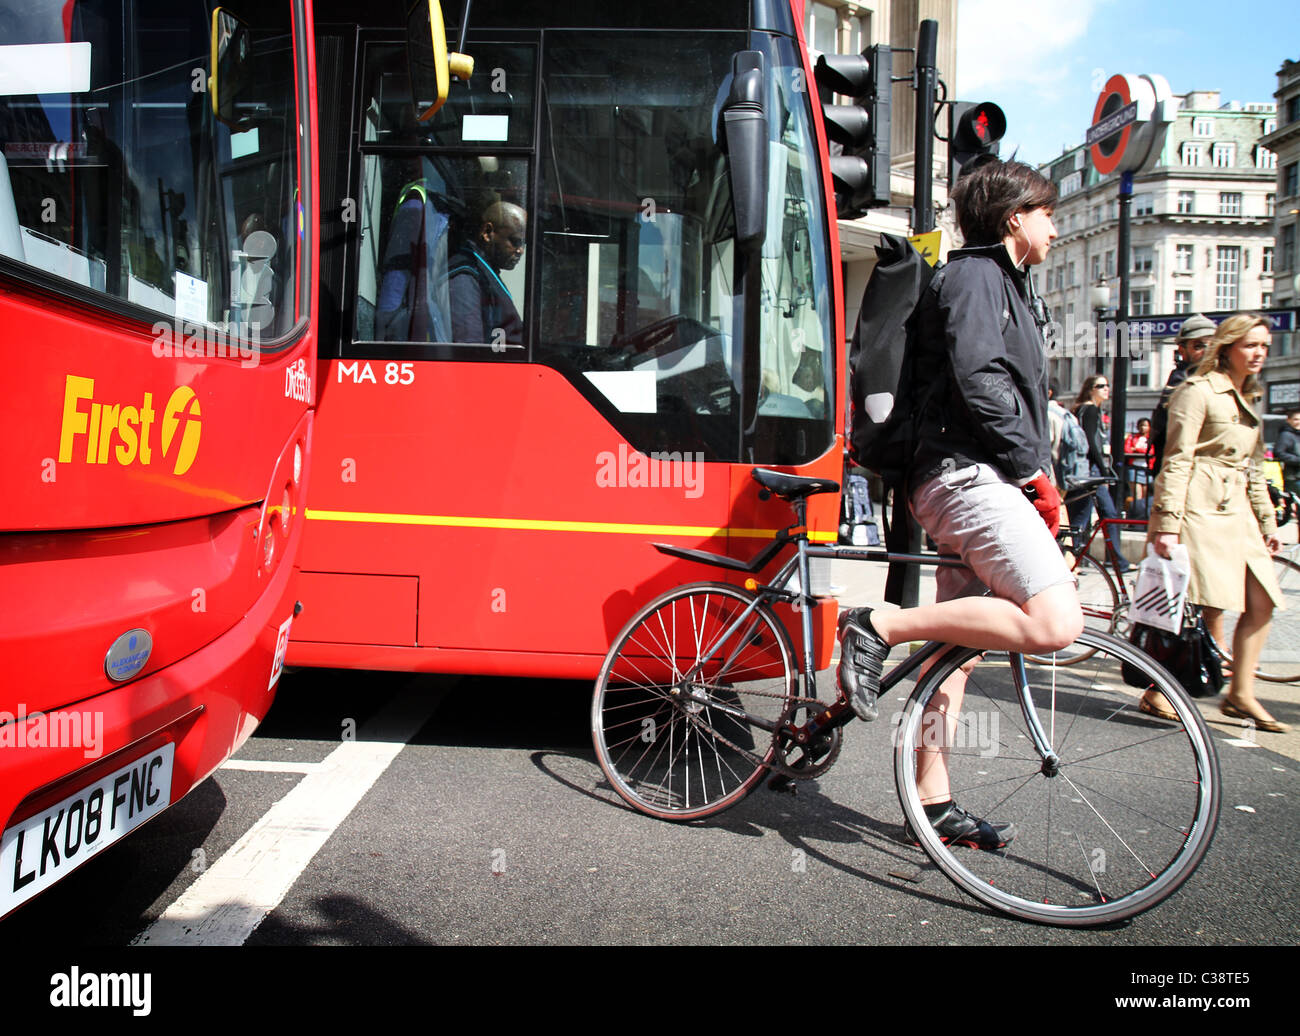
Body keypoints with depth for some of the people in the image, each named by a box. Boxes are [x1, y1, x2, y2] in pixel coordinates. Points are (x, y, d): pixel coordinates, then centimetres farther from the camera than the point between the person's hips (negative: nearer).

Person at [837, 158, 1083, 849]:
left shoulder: (1000, 284, 30)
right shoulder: (975, 274, -2)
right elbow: (979, 382, -17)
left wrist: (1034, 477, 23)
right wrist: (1035, 471, -14)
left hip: (971, 481, 11)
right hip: (969, 475, -11)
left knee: (956, 644, 10)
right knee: (1055, 625, -24)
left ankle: (934, 803, 16)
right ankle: (878, 628, -19)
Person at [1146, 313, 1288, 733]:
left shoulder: (1247, 399, 21)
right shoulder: (1198, 391, -6)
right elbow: (1177, 460, -13)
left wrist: (1268, 523, 21)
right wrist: (1167, 523, -20)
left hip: (1237, 512, 9)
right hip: (1201, 509, -9)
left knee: (1262, 603, 4)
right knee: (1210, 608, -9)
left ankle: (1241, 695, 14)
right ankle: (1156, 693, 2)